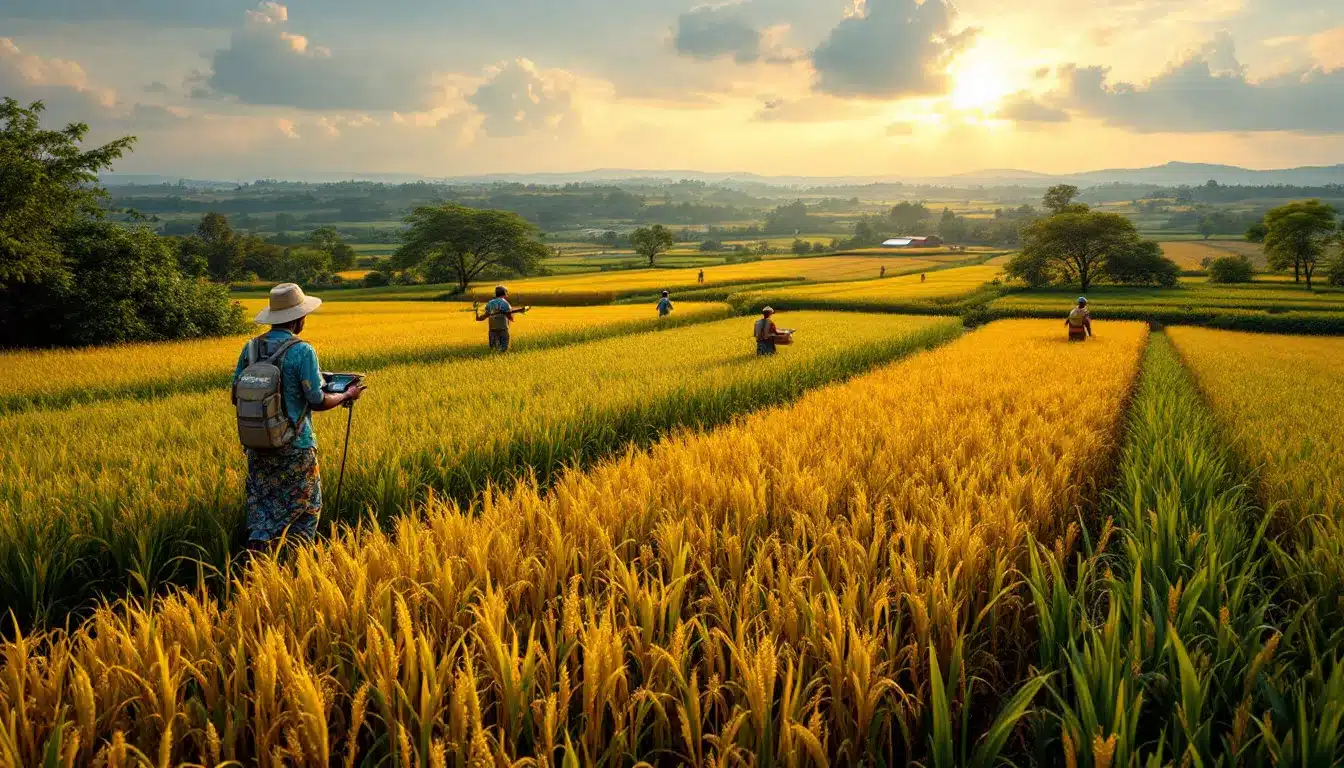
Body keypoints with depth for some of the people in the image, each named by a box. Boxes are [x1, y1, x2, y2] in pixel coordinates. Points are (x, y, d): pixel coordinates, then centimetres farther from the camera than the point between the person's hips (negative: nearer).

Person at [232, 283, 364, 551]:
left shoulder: (251, 348, 1)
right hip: (295, 447, -5)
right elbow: (317, 402, -15)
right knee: (306, 507, 13)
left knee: (261, 504, 15)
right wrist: (347, 396, 2)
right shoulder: (302, 351, -16)